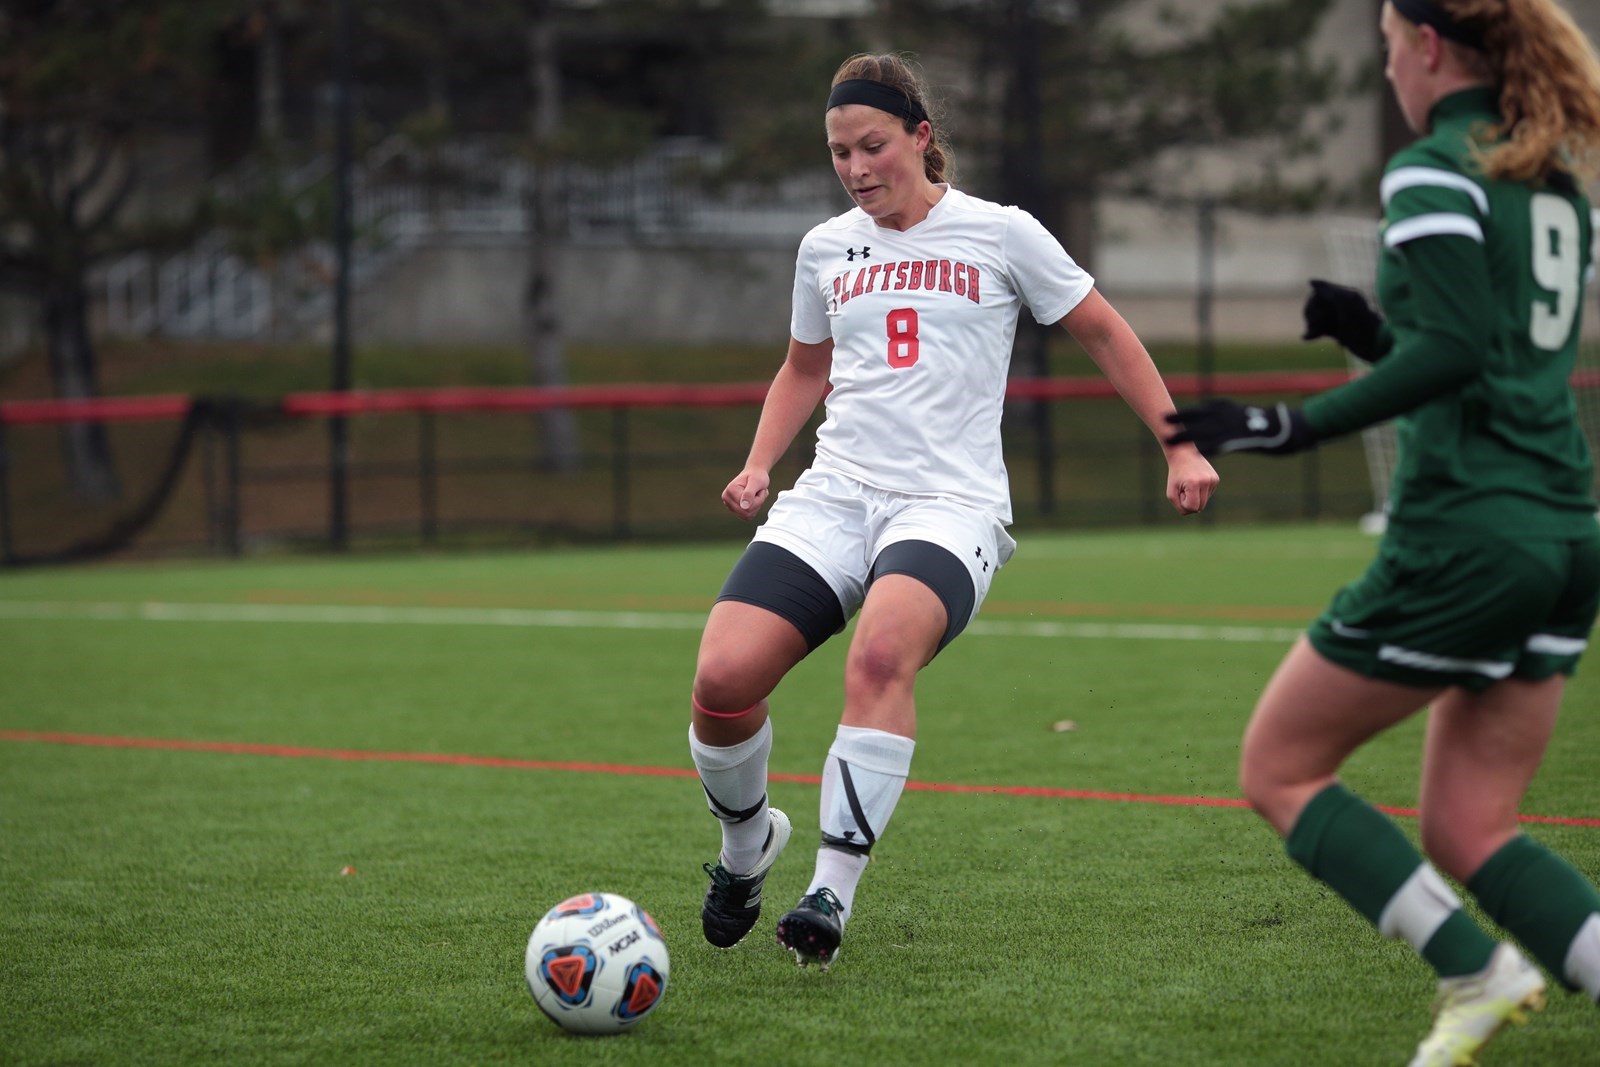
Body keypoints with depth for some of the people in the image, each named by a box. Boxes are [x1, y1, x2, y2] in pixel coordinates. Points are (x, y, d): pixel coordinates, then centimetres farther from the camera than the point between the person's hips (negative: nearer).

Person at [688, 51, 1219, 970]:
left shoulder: (1000, 236, 3)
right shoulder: (826, 249, 15)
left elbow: (1105, 334, 12)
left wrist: (1181, 448, 8)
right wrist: (759, 465, 15)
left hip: (950, 504, -4)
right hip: (834, 494, 4)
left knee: (881, 652, -36)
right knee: (722, 679, -17)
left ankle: (833, 894, -31)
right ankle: (748, 842, 15)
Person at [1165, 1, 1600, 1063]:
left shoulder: (1434, 172, -9)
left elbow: (1457, 350, -22)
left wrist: (1301, 426, -20)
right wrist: (1377, 333, 20)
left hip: (1460, 535, -8)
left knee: (1280, 770, 6)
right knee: (1467, 831, 12)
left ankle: (1477, 973, -6)